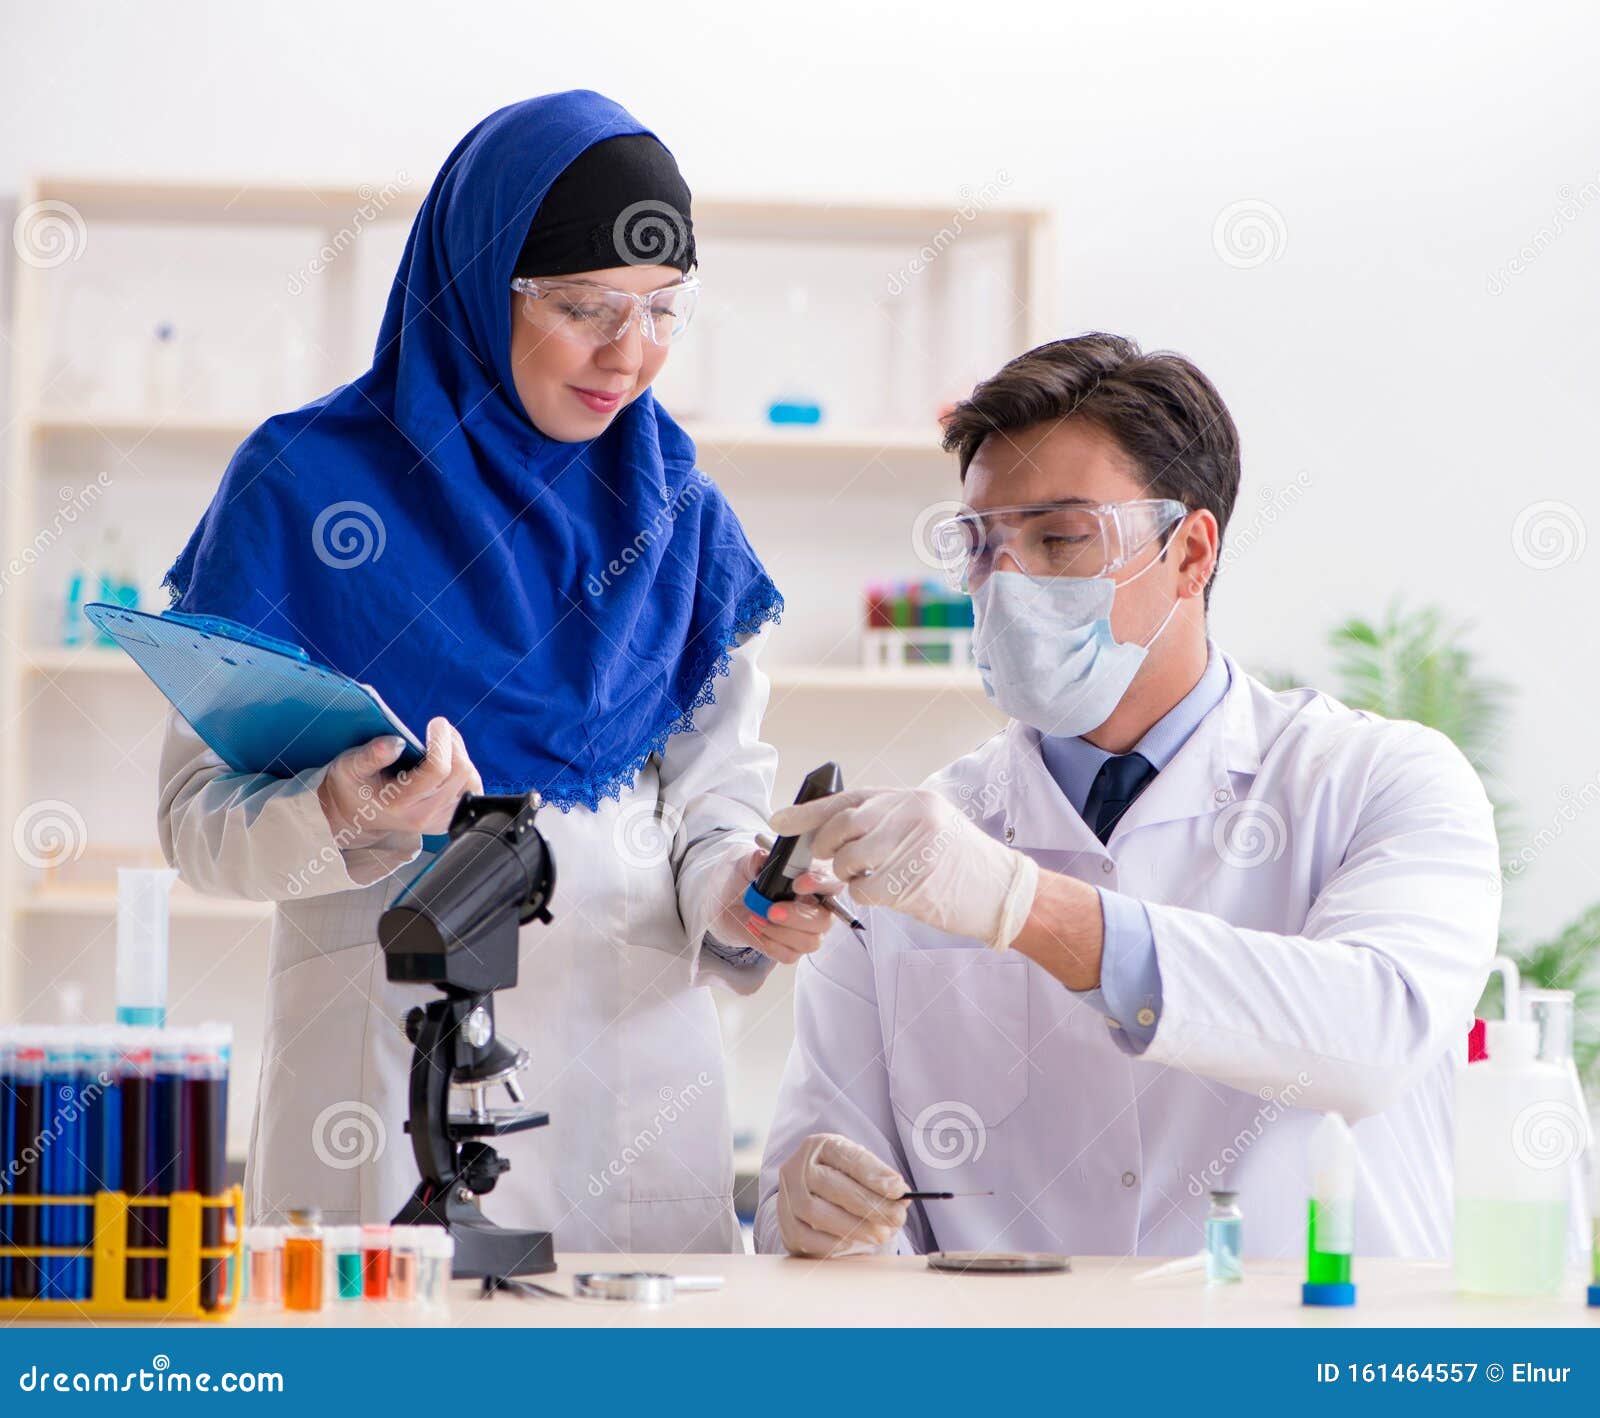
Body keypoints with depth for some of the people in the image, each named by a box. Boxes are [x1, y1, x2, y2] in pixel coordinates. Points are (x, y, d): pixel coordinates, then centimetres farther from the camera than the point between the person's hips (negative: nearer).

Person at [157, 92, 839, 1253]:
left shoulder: (676, 506, 9)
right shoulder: (304, 480, -3)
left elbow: (714, 787, 8)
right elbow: (201, 811, -5)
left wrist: (732, 891, -13)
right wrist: (342, 822, -24)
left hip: (633, 1032, 3)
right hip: (384, 1041, -3)